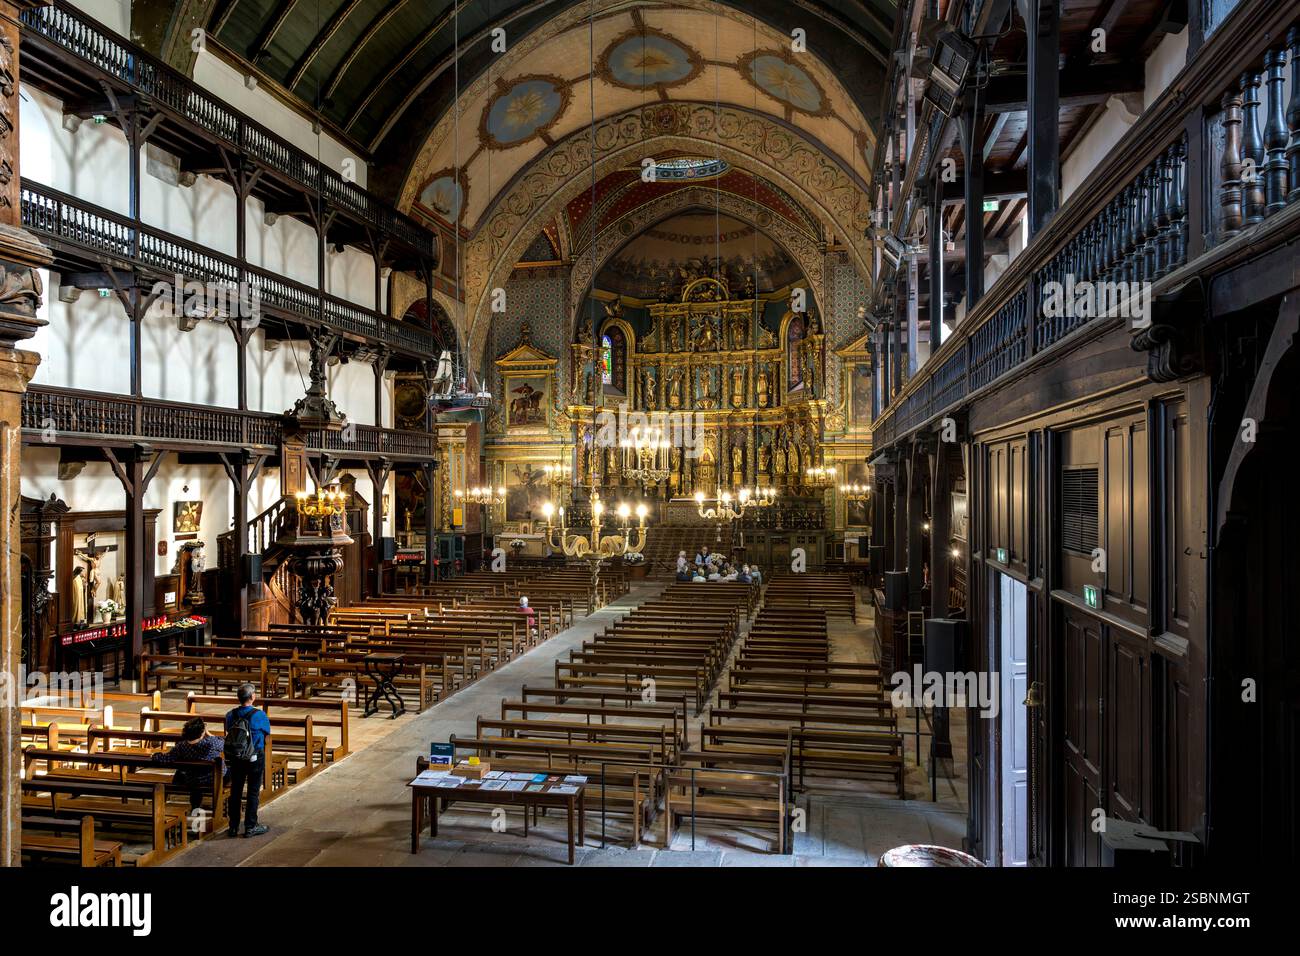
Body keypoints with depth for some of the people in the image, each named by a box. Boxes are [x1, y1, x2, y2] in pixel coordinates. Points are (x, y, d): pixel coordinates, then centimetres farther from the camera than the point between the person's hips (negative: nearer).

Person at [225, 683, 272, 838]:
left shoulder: (230, 715, -6)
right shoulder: (259, 715, -17)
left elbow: (228, 731, 8)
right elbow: (267, 731, -1)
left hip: (235, 758, 4)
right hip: (255, 759, -4)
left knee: (235, 791, 14)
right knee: (253, 792, 7)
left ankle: (233, 827, 23)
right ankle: (250, 827, 12)